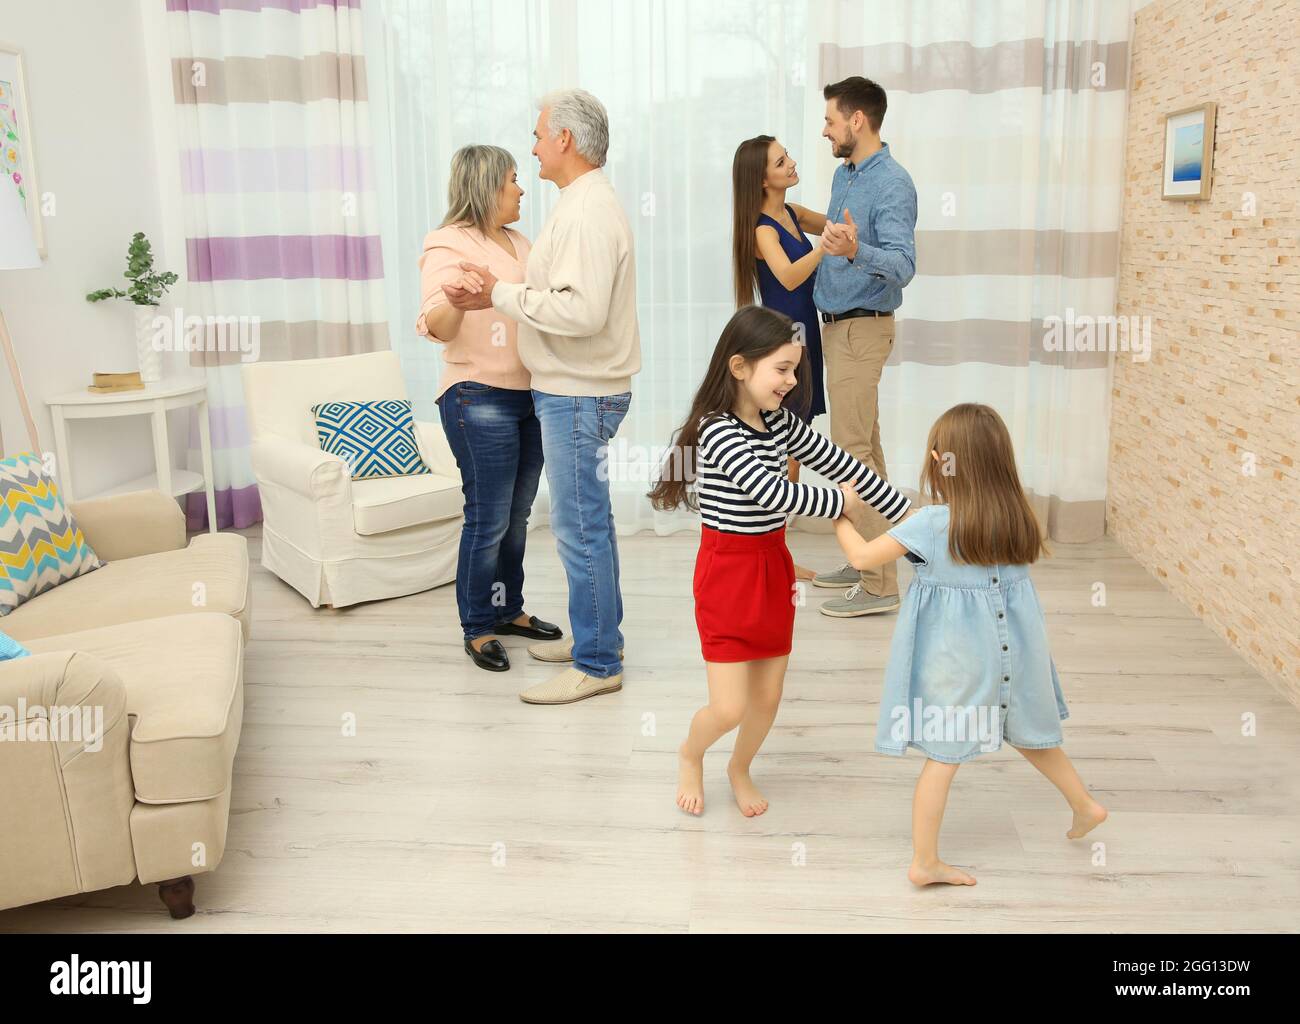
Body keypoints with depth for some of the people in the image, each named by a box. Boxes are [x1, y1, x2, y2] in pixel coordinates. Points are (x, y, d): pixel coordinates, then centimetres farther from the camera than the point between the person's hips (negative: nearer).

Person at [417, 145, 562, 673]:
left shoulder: (519, 244, 15)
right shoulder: (449, 244, -8)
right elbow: (437, 325, -21)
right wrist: (455, 301, -40)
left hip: (529, 394, 8)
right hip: (480, 398, -7)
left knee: (517, 516, 14)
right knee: (488, 520, -4)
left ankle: (508, 610, 28)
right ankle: (477, 630, 9)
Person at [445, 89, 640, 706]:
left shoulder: (589, 212, -18)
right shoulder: (583, 204, 16)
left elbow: (581, 310, -28)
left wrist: (502, 295, -18)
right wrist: (495, 296, 4)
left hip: (579, 394, -11)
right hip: (571, 389, 11)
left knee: (580, 527, -5)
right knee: (588, 522, 18)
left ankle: (597, 665, 5)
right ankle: (596, 636, 30)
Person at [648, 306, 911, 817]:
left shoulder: (780, 423, 2)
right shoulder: (718, 431, -21)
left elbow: (840, 463, 7)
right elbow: (771, 492, -28)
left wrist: (905, 512, 8)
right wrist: (838, 502, -13)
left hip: (773, 566, 7)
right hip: (728, 571, -6)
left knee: (767, 696, 13)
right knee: (728, 709, -3)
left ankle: (740, 769, 41)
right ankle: (690, 755, 30)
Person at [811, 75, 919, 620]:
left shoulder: (893, 183, -17)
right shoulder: (843, 174, 12)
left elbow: (903, 263, -29)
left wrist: (855, 251, -44)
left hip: (862, 329, -10)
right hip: (836, 324, 10)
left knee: (853, 450, -11)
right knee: (862, 445, 13)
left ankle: (879, 585, -7)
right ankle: (866, 558, 23)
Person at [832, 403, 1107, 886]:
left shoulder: (931, 523, -18)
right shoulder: (1017, 516, -5)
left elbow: (862, 557, -13)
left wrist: (843, 515, 6)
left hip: (957, 659, -4)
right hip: (1012, 646, 4)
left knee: (944, 755, 6)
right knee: (1028, 733, 27)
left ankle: (924, 861, 14)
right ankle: (1085, 806, 41)